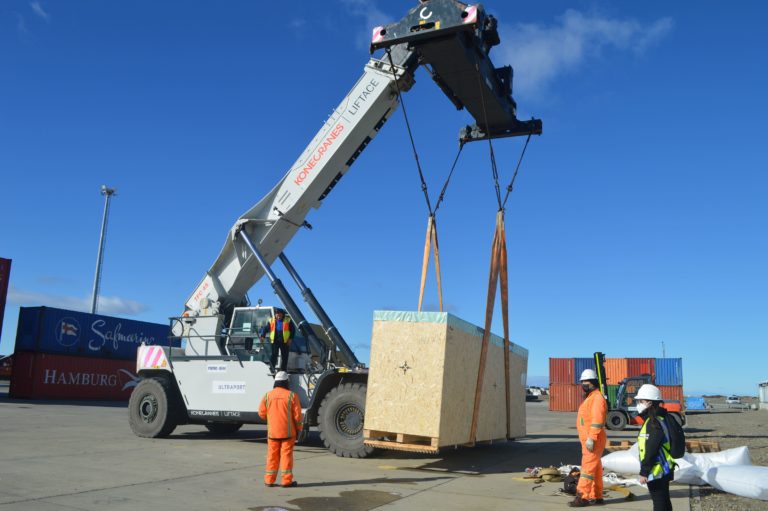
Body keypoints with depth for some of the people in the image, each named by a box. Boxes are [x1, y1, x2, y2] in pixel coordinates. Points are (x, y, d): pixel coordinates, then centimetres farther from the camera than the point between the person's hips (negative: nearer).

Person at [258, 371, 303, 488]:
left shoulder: (267, 395, -1)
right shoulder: (291, 396, -9)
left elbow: (262, 413, 4)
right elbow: (297, 415, -7)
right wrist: (298, 429, 6)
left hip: (272, 432, 3)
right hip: (288, 432, -3)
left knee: (272, 455, 11)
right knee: (286, 455, 3)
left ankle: (269, 480, 15)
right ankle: (286, 481, 5)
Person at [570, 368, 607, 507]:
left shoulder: (597, 398, -13)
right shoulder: (590, 398, 19)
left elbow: (597, 420, -22)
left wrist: (591, 438, -26)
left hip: (593, 440, -10)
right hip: (588, 439, 10)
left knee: (588, 467, -10)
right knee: (595, 468, 13)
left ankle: (582, 497, -10)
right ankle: (596, 497, 20)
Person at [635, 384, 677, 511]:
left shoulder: (654, 423, -21)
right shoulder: (659, 419, 12)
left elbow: (650, 451, -24)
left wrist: (644, 472, -19)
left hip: (657, 472, -10)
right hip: (662, 470, 10)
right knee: (663, 501, 19)